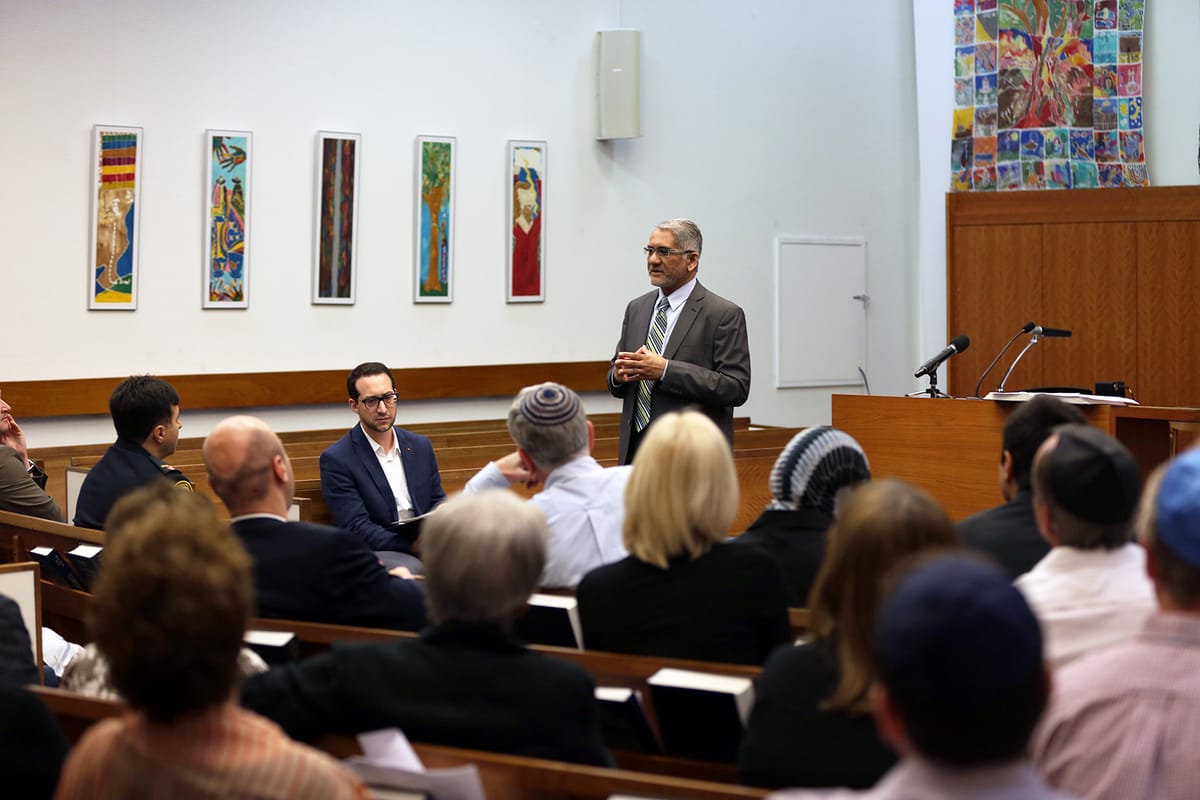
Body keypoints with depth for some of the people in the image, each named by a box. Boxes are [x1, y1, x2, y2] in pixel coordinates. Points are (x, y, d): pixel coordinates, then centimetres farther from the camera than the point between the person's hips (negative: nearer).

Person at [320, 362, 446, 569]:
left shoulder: (421, 446, 17)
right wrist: (414, 545, -22)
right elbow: (356, 528, -9)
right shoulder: (336, 459, -2)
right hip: (376, 553, -6)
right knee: (411, 569, -40)